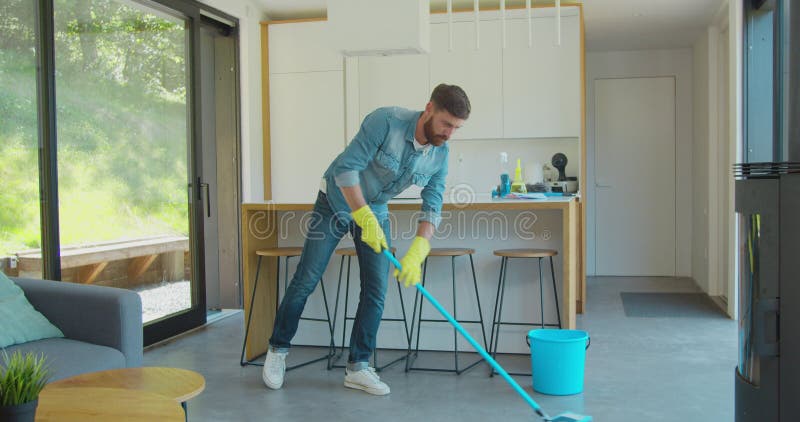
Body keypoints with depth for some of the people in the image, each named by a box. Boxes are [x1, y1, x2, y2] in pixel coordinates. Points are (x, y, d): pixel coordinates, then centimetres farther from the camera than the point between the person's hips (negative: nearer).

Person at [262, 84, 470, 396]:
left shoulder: (440, 155, -12)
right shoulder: (386, 121, -29)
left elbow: (432, 208, -12)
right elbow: (346, 168, -30)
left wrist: (416, 253, -27)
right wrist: (366, 219, -33)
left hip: (376, 211, 5)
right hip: (337, 200, -5)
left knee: (376, 290, -3)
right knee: (306, 280, 0)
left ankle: (357, 367, 8)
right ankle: (278, 350, 18)